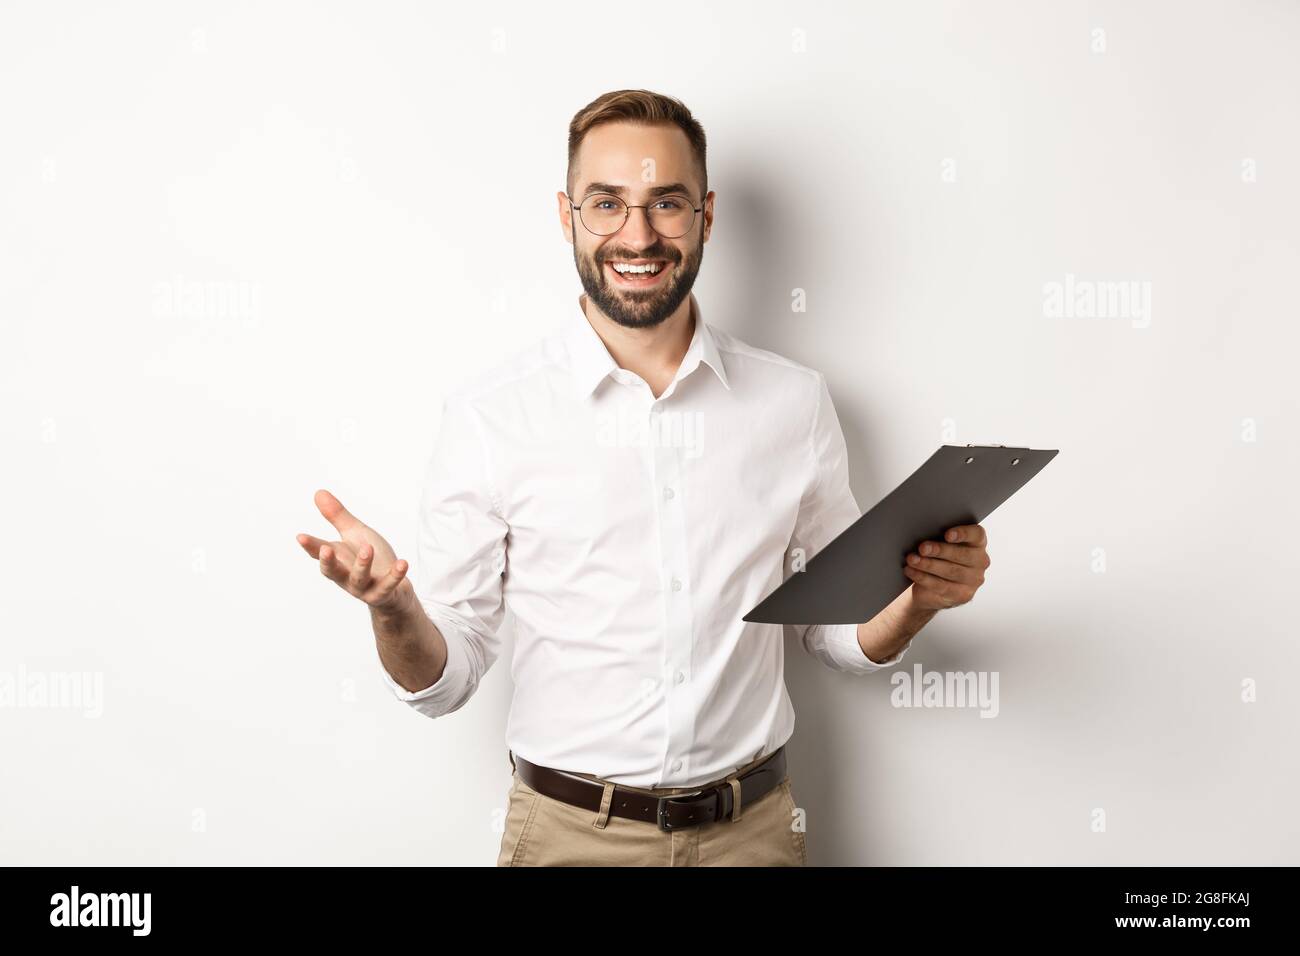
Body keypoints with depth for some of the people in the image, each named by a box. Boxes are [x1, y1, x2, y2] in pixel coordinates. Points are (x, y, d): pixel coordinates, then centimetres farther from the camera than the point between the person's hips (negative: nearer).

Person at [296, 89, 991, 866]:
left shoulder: (797, 401, -2)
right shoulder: (489, 416, -8)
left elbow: (840, 636, 7)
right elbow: (445, 678, -5)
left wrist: (918, 600, -13)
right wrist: (393, 608, -25)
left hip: (753, 829, 2)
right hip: (569, 832, -2)